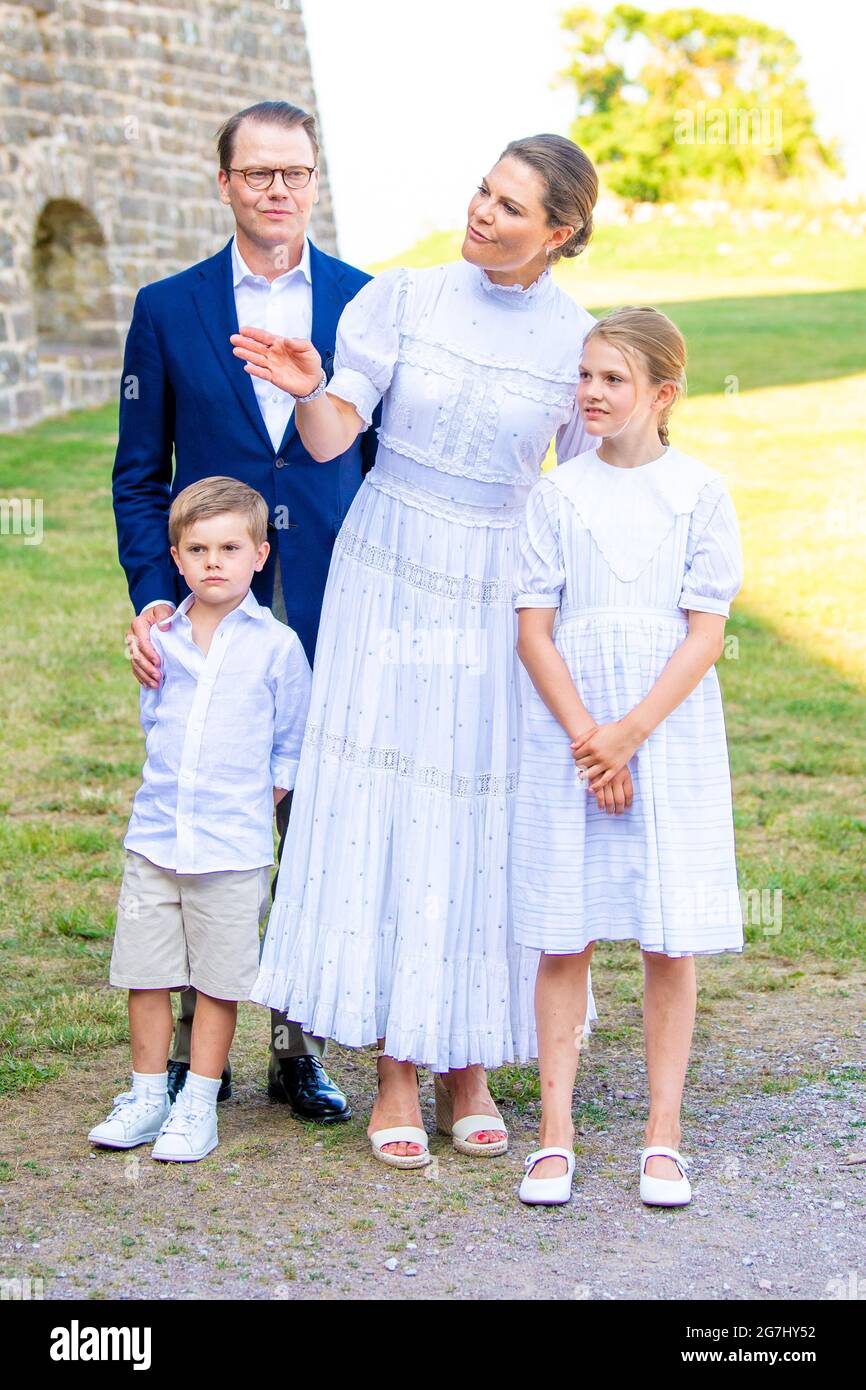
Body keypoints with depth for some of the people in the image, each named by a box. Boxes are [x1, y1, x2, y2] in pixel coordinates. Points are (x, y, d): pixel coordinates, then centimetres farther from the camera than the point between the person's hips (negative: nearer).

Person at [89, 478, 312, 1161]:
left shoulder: (277, 645, -3)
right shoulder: (160, 639, 5)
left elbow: (292, 747, 4)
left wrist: (251, 809, 2)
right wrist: (172, 795, 12)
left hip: (234, 848, -3)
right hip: (154, 839, 3)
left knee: (220, 979, 4)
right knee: (146, 973, 8)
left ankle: (198, 1104, 16)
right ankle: (147, 1095, 22)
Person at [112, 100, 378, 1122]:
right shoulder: (168, 309, 5)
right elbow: (138, 475, 6)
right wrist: (151, 597, -7)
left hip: (332, 617, 0)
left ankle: (299, 1047, 19)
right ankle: (190, 1050, 17)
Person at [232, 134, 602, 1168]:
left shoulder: (576, 342, -1)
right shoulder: (401, 298, -3)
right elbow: (330, 439, -8)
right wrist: (309, 389, -30)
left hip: (498, 596, 0)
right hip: (386, 579, 0)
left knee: (480, 823, 3)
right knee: (381, 810, -1)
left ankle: (467, 1069, 16)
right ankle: (395, 1075, 8)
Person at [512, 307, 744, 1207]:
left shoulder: (699, 492, 0)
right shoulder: (557, 493, 3)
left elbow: (706, 634, -4)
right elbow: (534, 631, 0)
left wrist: (630, 733, -12)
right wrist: (588, 742, -9)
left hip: (671, 736, -1)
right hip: (567, 737, 1)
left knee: (670, 943, 2)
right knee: (562, 938, 3)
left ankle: (663, 1136, 12)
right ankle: (555, 1134, 11)